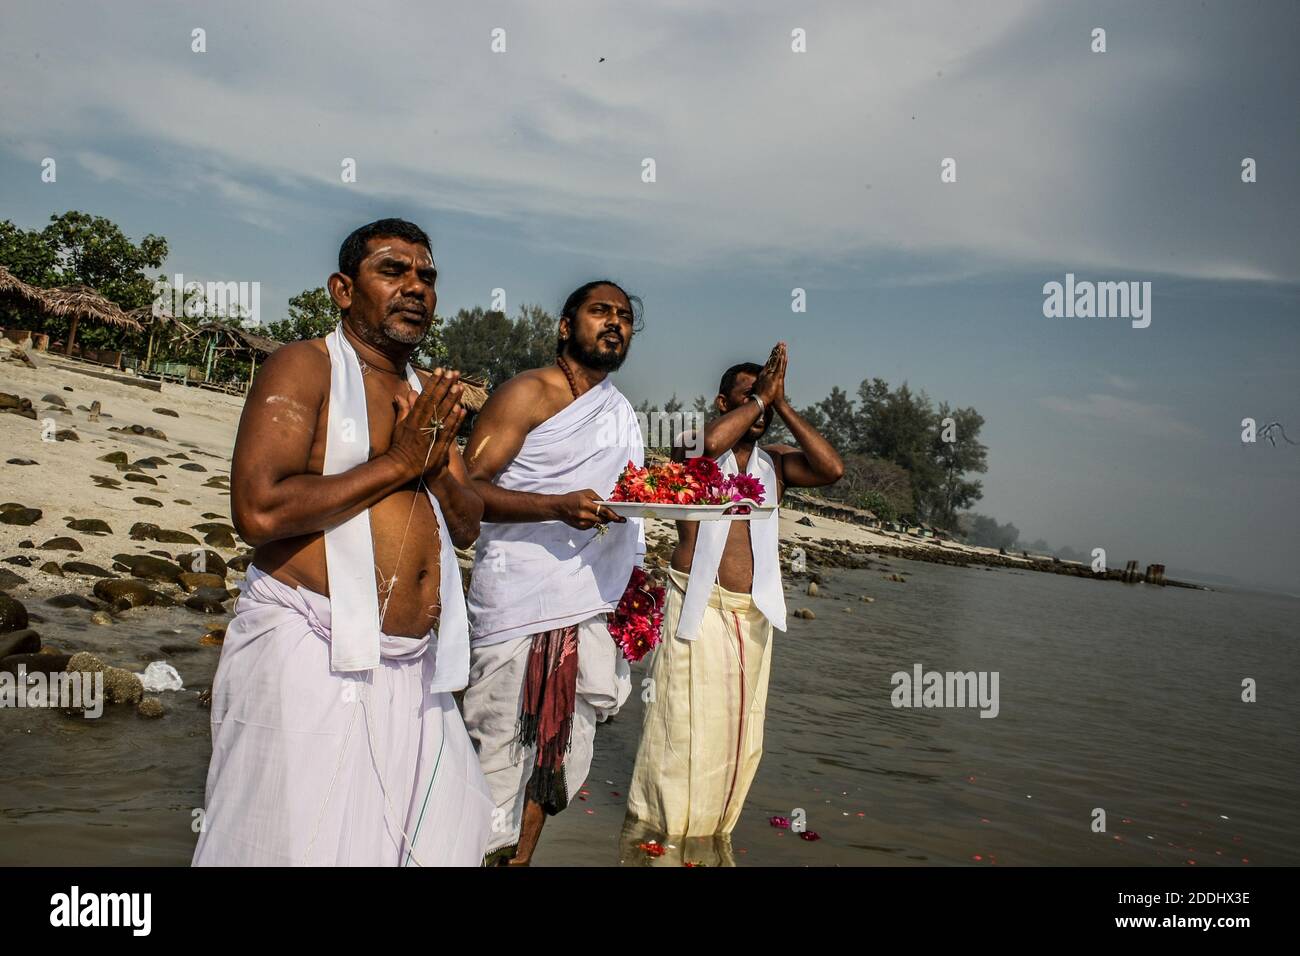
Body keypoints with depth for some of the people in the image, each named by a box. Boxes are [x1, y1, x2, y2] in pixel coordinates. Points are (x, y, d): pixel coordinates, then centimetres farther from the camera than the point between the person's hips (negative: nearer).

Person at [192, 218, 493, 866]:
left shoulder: (427, 396, 16)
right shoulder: (304, 366, -6)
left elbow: (467, 527, 15)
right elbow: (258, 510, -20)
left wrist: (436, 462, -6)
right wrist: (397, 461, -14)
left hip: (412, 665, 8)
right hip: (312, 654, -7)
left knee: (443, 836, 14)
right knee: (306, 843, 0)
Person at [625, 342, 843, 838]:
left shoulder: (775, 461, 11)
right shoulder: (692, 445, 0)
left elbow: (832, 469, -6)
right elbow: (709, 442, -25)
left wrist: (781, 404, -5)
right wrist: (761, 396, -12)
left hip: (754, 614, 5)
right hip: (699, 607, -5)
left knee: (740, 733, 11)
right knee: (683, 726, -3)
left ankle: (712, 828, 25)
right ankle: (656, 828, 11)